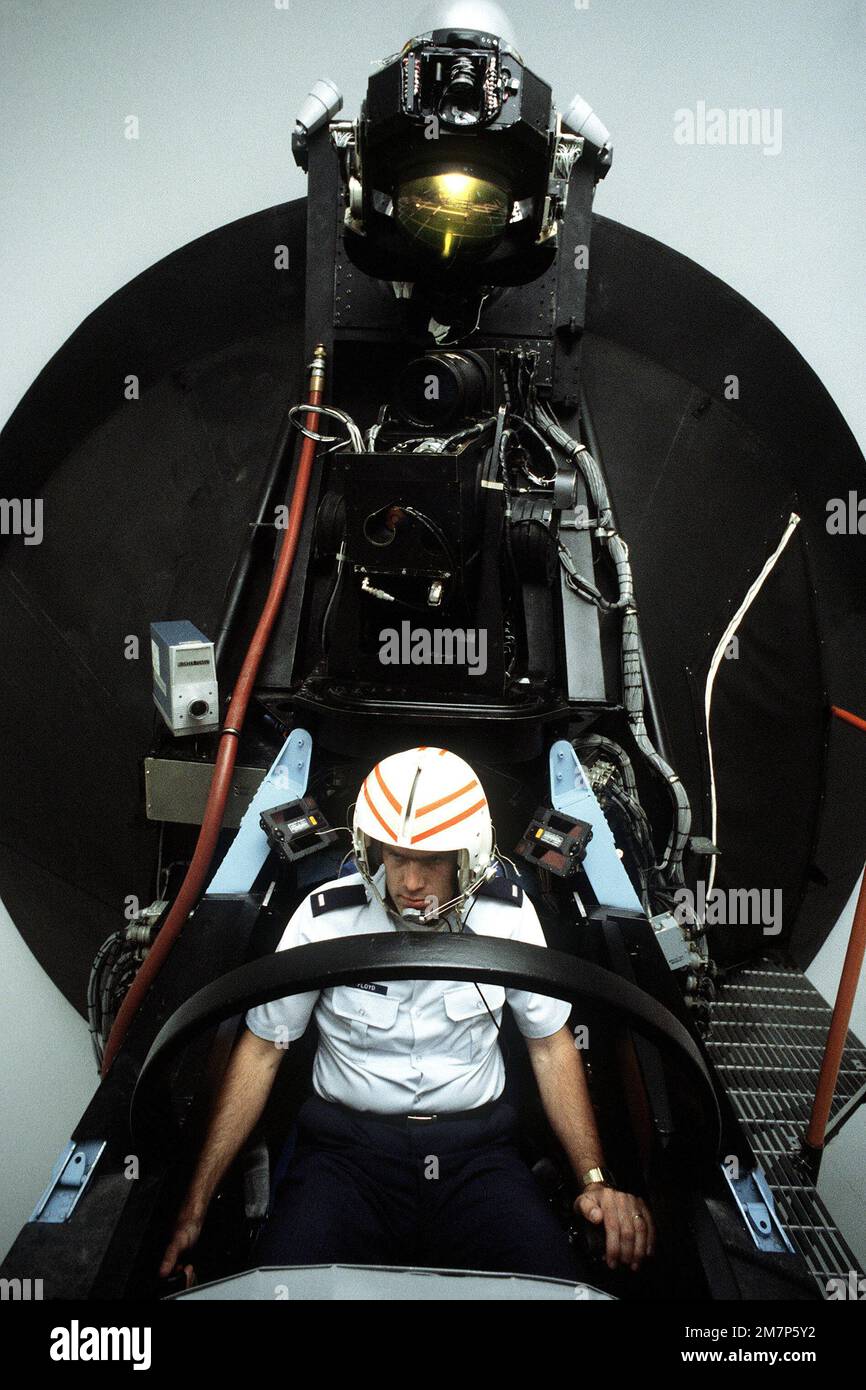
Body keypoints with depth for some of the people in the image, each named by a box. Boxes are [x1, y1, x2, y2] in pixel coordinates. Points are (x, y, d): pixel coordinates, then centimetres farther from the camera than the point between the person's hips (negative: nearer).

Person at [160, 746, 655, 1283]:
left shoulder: (508, 914, -5)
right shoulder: (326, 918, -9)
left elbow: (551, 1044, 6)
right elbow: (261, 1051, 0)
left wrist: (596, 1179, -4)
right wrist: (197, 1202, -3)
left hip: (476, 1149, 2)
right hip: (348, 1144, -1)